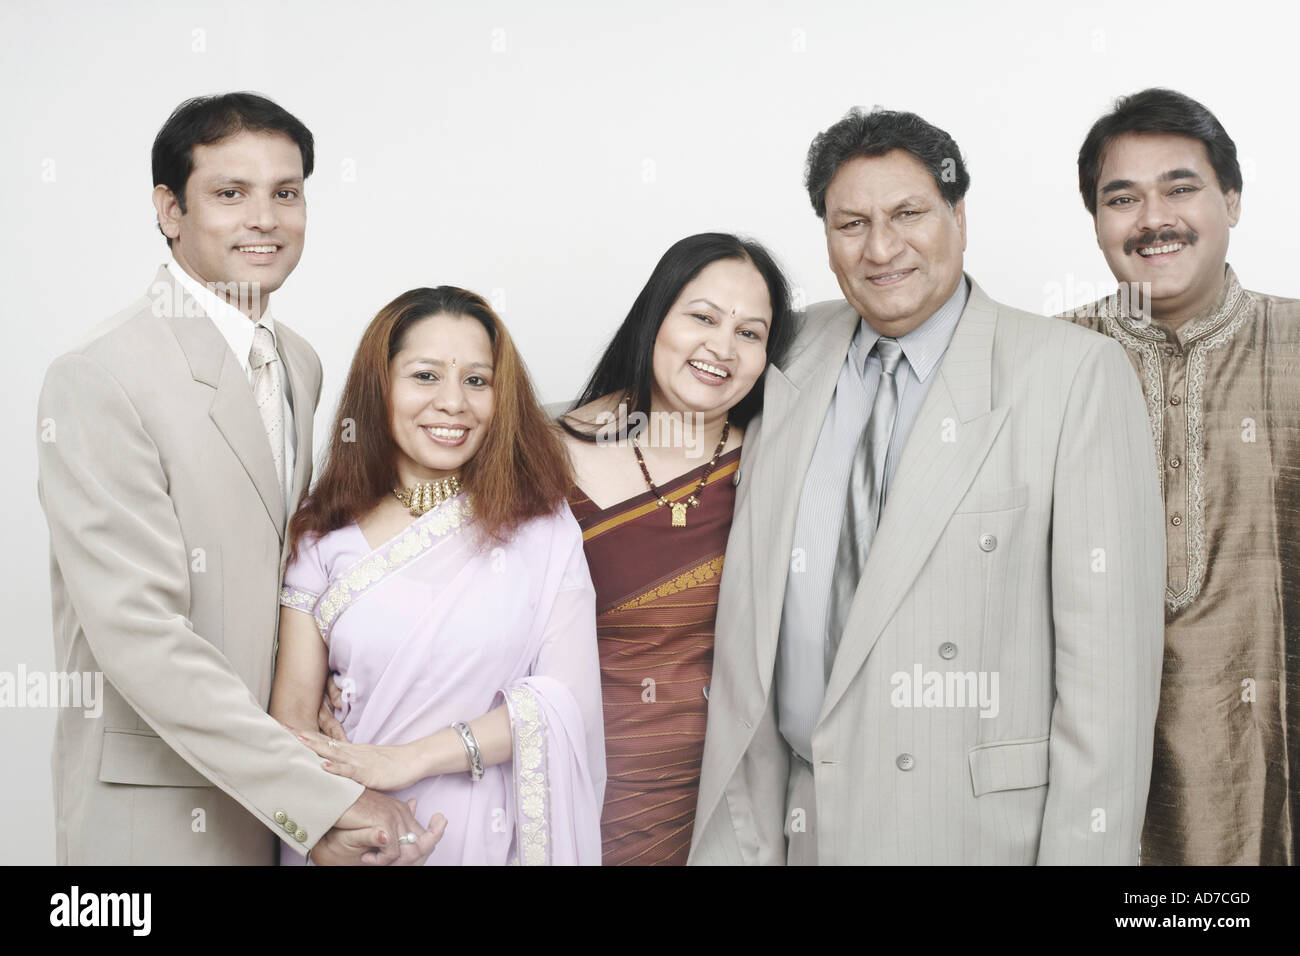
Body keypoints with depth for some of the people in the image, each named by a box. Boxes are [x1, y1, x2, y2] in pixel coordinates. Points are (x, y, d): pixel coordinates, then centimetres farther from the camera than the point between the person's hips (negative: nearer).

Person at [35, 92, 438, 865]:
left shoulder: (300, 364, 7)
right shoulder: (100, 379, -17)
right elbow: (138, 634, -23)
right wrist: (324, 800, -22)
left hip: (275, 800, 6)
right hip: (156, 813, -6)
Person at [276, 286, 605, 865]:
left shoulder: (543, 528, -4)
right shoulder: (325, 535, -1)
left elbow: (569, 696, -11)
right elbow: (293, 710, -5)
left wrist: (405, 761, -18)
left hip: (492, 834, 0)